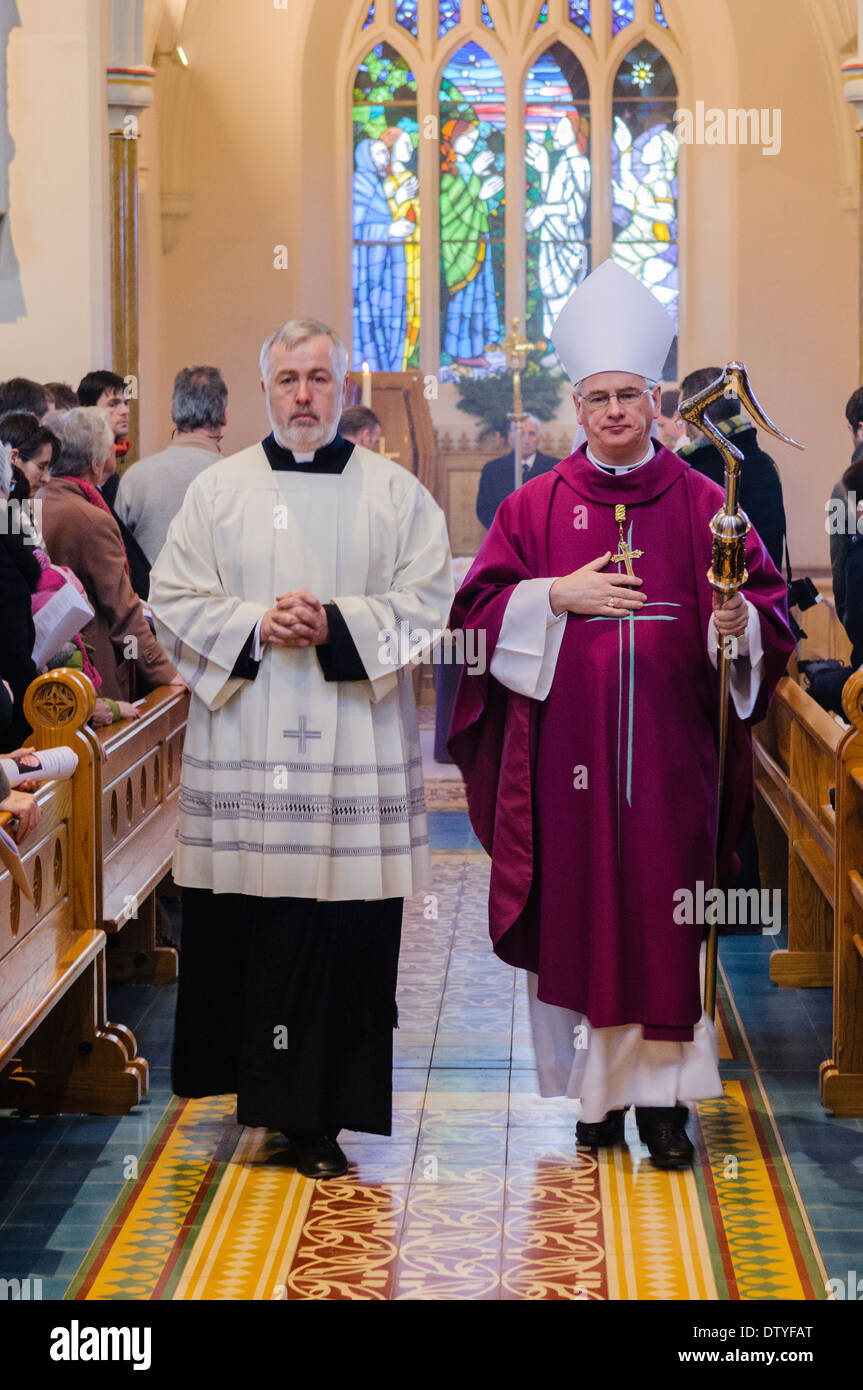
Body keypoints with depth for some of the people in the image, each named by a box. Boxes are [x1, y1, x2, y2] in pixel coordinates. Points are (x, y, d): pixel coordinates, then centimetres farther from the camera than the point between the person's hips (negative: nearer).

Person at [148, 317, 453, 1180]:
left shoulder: (395, 493, 7)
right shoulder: (218, 490, 9)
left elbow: (427, 604, 0)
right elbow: (174, 599, 4)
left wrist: (337, 625, -13)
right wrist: (255, 626, -12)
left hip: (354, 749, -1)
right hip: (243, 747, 1)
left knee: (345, 933, -3)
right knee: (244, 925, 0)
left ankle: (319, 1115, 4)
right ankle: (258, 1082, 16)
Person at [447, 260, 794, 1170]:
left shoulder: (701, 504, 5)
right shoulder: (538, 505, 6)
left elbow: (768, 610, 3)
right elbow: (478, 608, 3)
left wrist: (736, 622, -19)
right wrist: (557, 598, -12)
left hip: (670, 747, 0)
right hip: (569, 745, 0)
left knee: (665, 907, -1)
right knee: (578, 909, 2)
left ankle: (662, 1094, 6)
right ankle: (596, 1086, 14)